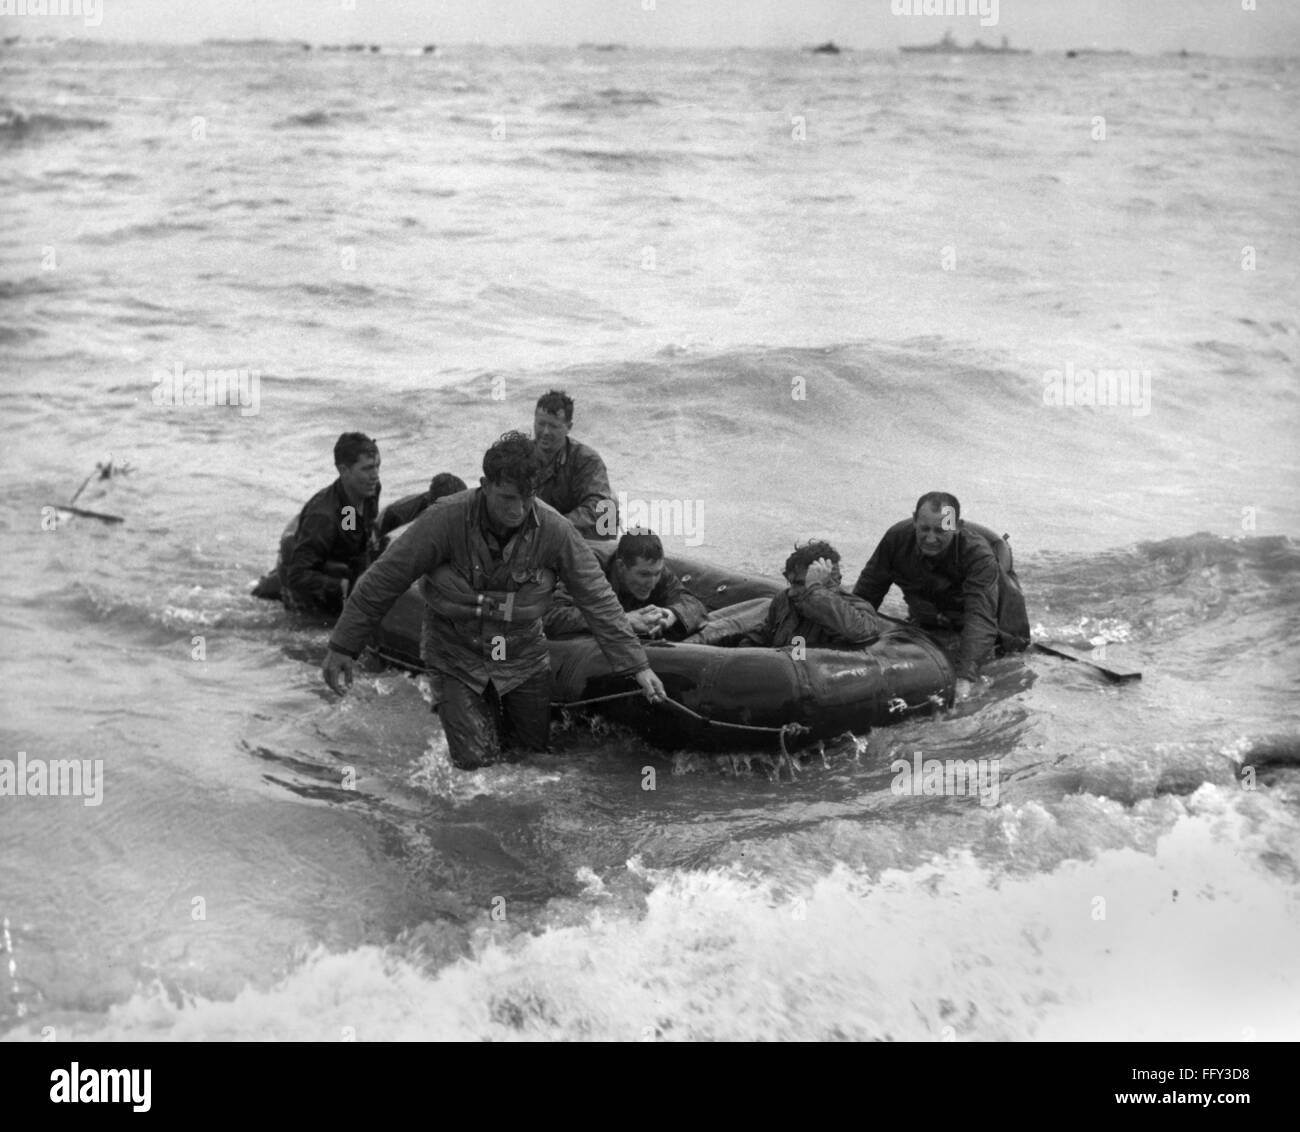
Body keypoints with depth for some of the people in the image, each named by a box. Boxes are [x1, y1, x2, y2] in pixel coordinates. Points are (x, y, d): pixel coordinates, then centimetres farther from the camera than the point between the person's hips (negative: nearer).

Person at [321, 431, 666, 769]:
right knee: (475, 758, -7)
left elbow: (598, 600, -11)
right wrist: (343, 648, -12)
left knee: (540, 745, 10)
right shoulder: (447, 520, -25)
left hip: (523, 657, 2)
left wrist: (637, 666, -14)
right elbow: (383, 581, -15)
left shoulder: (554, 530, -20)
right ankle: (449, 705, 26)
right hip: (459, 657, -2)